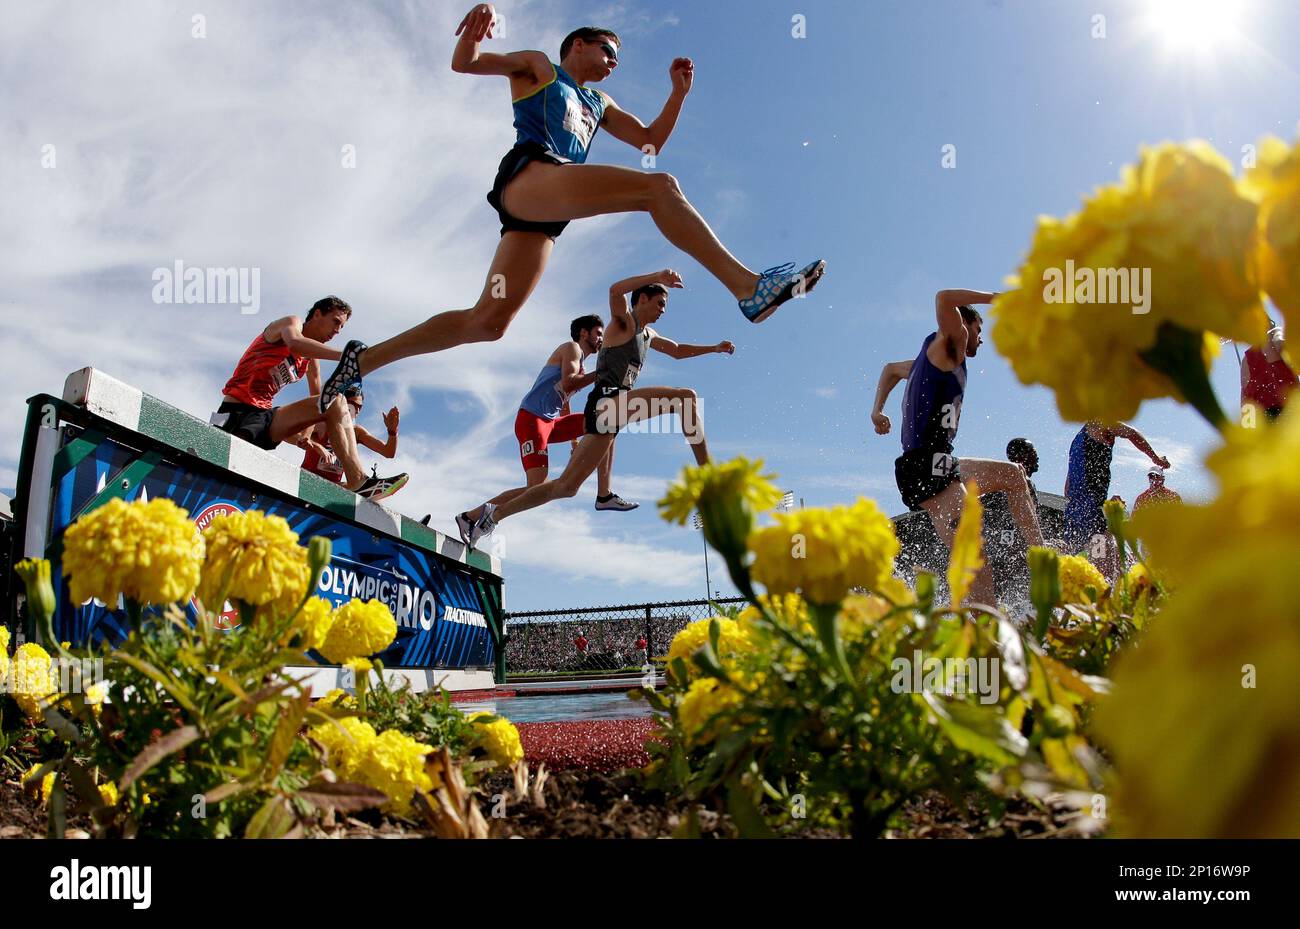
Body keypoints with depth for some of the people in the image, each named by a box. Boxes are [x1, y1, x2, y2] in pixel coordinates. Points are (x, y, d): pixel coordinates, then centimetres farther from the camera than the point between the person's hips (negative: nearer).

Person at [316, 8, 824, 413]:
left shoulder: (599, 103, 37)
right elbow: (464, 62, 12)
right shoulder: (537, 66, 20)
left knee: (487, 321, 1)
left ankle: (364, 359, 8)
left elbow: (651, 141, 36)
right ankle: (749, 287, -37)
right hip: (529, 175, -7)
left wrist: (679, 92, 21)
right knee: (658, 186, -22)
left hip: (541, 217, 8)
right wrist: (474, 28, -11)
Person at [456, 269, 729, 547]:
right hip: (607, 401, -8)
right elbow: (615, 291, -17)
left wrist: (714, 348, 39)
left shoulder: (648, 334, 31)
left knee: (566, 486, 3)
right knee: (687, 397, -20)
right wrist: (657, 276, -21)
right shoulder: (624, 320, 5)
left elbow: (678, 351, 45)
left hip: (611, 413, 8)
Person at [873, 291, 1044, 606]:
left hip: (938, 467, 10)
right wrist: (996, 298, -11)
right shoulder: (949, 346, 0)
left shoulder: (929, 359, 25)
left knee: (1013, 474, 28)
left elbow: (891, 368, 45)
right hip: (928, 469, -10)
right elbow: (944, 299, -19)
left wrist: (878, 410, 37)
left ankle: (1040, 553, 24)